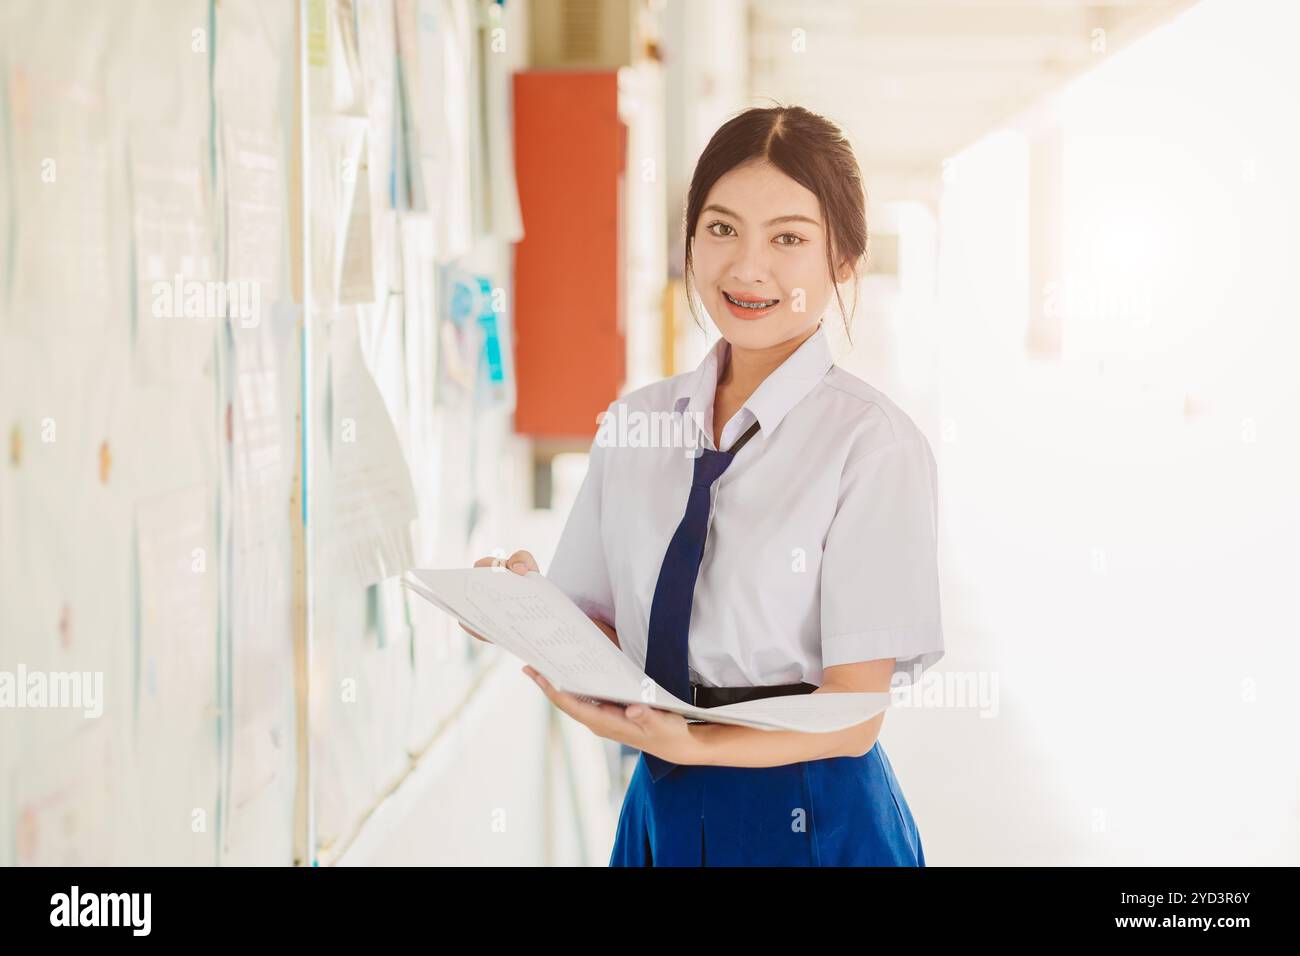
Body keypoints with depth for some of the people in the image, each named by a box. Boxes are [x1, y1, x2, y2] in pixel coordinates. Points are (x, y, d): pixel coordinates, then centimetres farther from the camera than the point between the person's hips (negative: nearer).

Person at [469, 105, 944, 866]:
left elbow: (853, 714, -15)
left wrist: (684, 744, -28)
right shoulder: (635, 425, 2)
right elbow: (605, 635, 5)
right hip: (660, 810, 5)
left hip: (812, 821, -4)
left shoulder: (874, 443, -14)